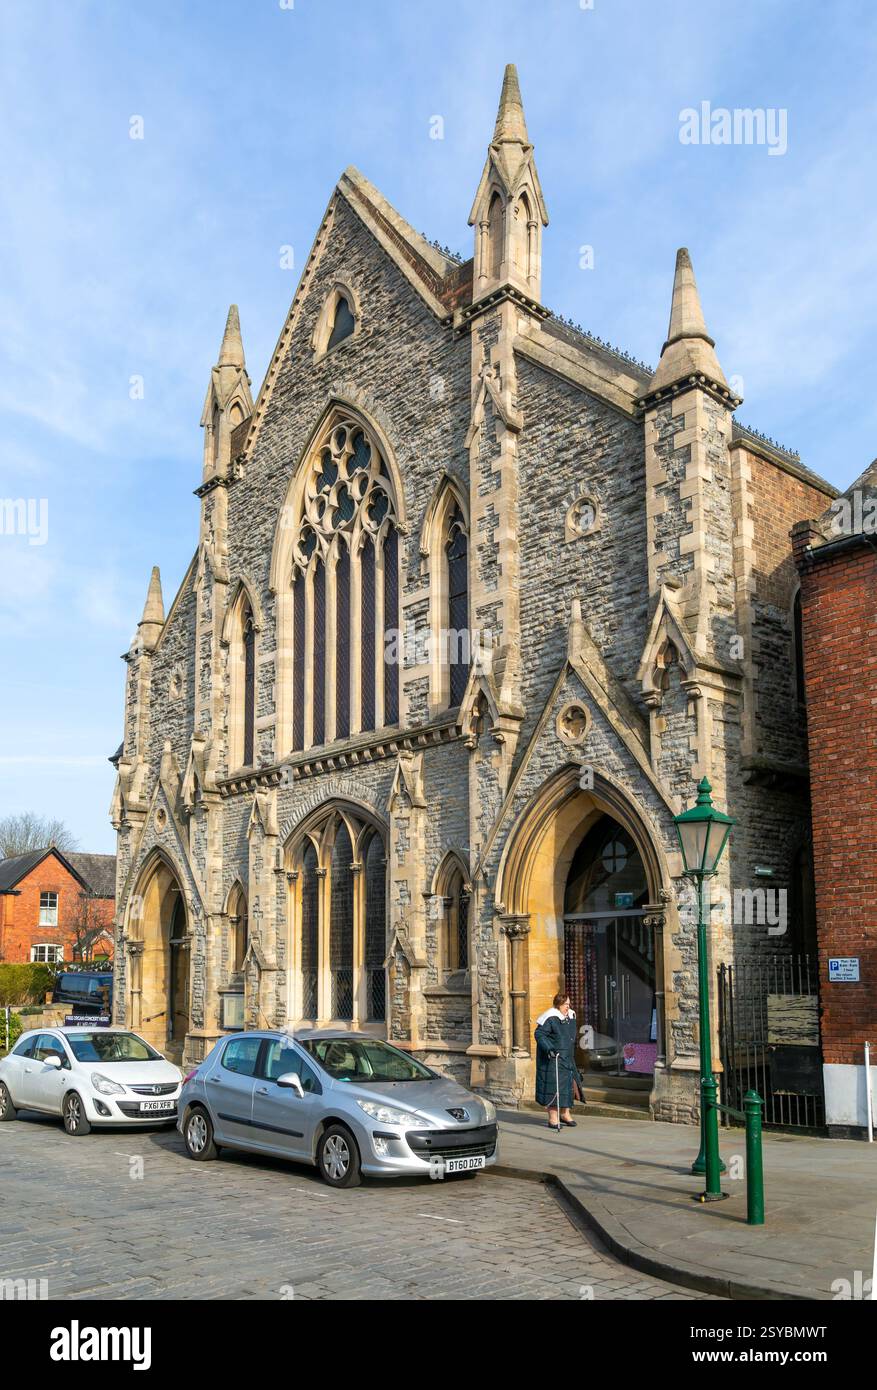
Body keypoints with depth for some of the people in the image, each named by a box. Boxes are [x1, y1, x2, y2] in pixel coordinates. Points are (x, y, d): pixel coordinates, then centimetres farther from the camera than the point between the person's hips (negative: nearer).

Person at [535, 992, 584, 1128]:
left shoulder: (571, 1016, 10)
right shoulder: (550, 1018, -15)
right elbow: (539, 1034, -19)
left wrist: (572, 1055, 27)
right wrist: (549, 1048, -31)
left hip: (567, 1058, 8)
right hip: (551, 1058, -8)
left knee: (569, 1084, 8)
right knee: (553, 1086, -6)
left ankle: (565, 1114, 22)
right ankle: (552, 1118, 0)